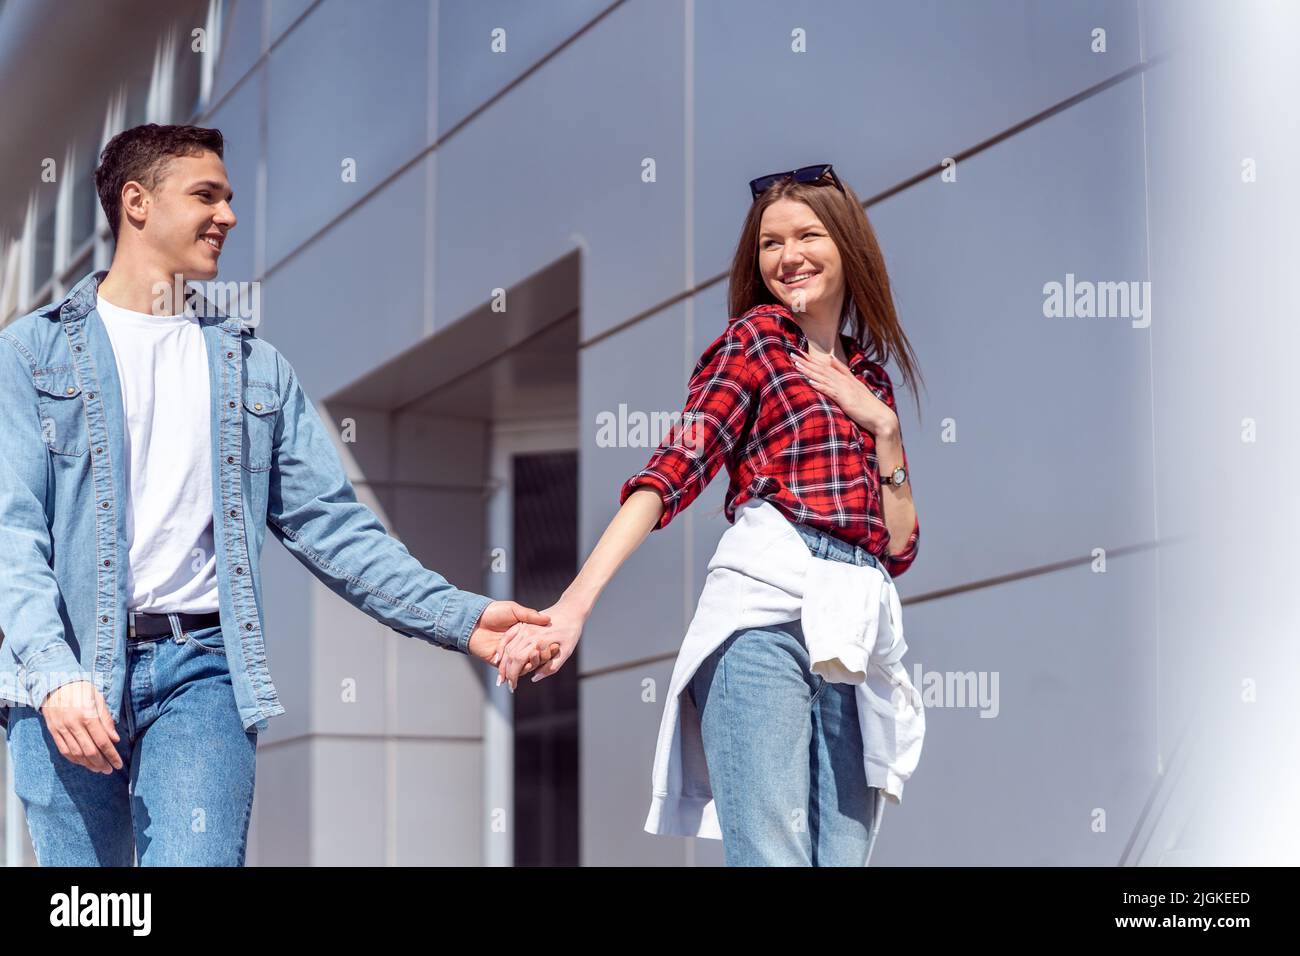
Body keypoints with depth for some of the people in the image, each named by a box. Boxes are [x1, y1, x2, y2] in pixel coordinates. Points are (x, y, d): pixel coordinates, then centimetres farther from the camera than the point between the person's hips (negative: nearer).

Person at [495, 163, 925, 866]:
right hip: (767, 611, -5)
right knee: (773, 858, -17)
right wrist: (577, 600, -20)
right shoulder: (753, 339, 9)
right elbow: (676, 468, -7)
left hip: (853, 645, 6)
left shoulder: (869, 377, 24)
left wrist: (883, 427, 6)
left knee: (841, 859, -3)